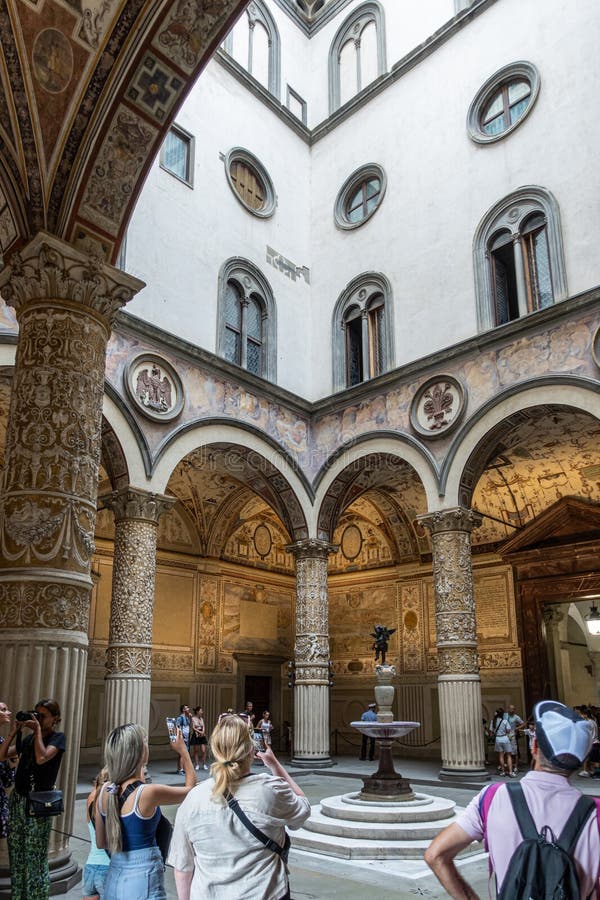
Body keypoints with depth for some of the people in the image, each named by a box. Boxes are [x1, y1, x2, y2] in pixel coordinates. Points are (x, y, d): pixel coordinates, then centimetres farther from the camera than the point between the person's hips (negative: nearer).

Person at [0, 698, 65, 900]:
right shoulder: (29, 738, 13)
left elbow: (41, 758, -22)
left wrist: (38, 730, -15)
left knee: (35, 858, -3)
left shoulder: (57, 737, -5)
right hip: (17, 799, 6)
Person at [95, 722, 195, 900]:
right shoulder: (148, 792, -21)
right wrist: (183, 751, 9)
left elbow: (101, 843, 10)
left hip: (113, 878, 6)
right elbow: (191, 789, -2)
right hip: (142, 881, -6)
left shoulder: (104, 790, -3)